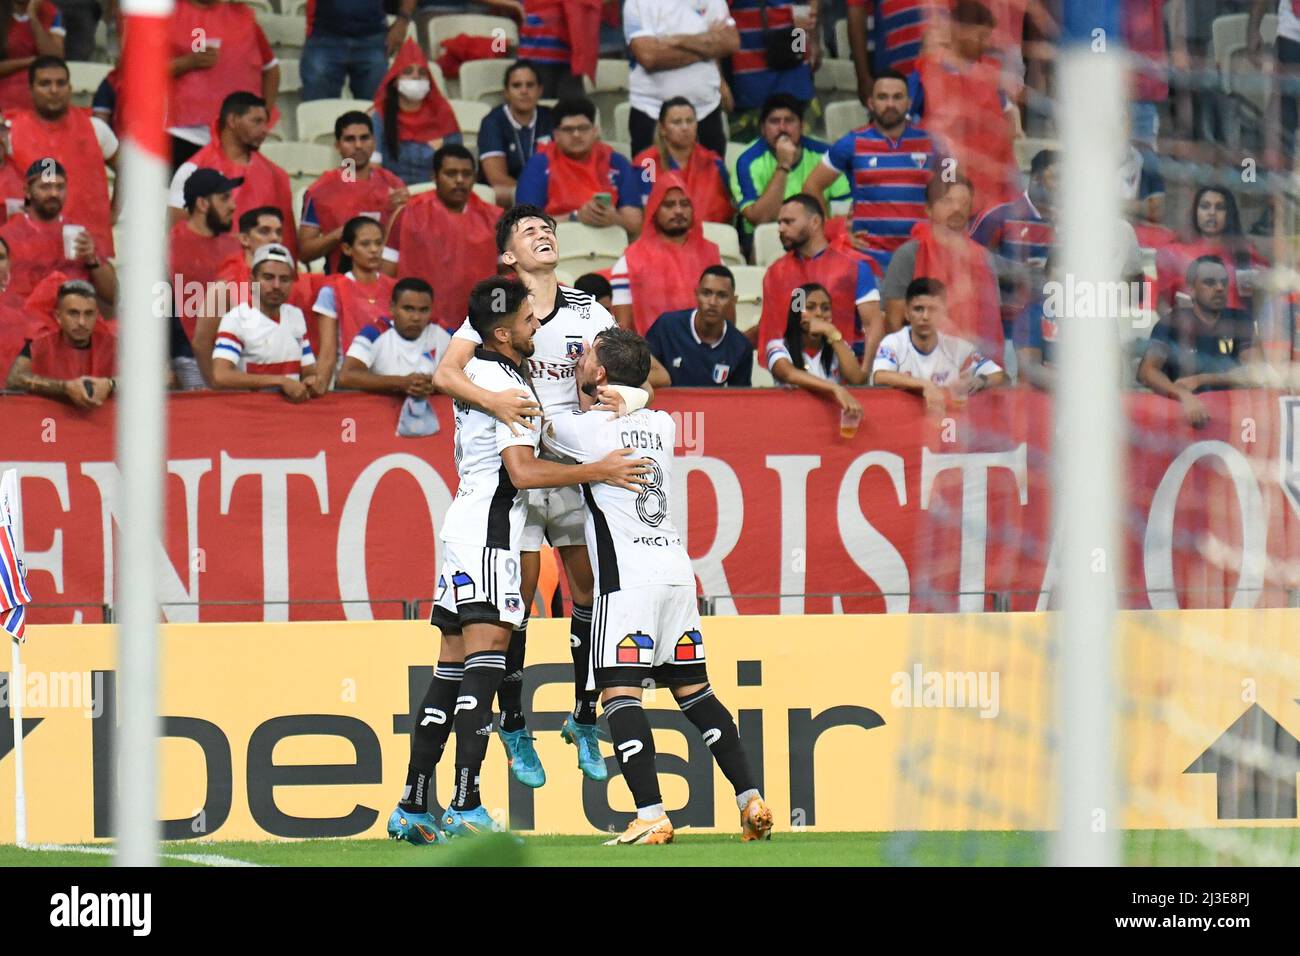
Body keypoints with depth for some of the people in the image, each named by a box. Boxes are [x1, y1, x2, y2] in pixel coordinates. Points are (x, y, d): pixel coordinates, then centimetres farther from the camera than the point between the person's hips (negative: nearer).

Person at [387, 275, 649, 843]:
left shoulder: (476, 372, 14)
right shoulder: (509, 387, -14)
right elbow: (523, 471, -22)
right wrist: (600, 471, -20)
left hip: (464, 527, 10)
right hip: (488, 530, -10)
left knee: (452, 670, 9)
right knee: (485, 663, -17)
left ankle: (413, 809, 8)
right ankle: (466, 808, -26)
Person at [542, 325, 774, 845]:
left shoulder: (585, 428, -6)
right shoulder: (662, 425, 11)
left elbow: (542, 430, 16)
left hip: (628, 577, -7)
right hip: (677, 570, 7)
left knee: (619, 691, -9)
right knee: (693, 689, 14)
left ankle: (651, 816, -21)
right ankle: (751, 800, 10)